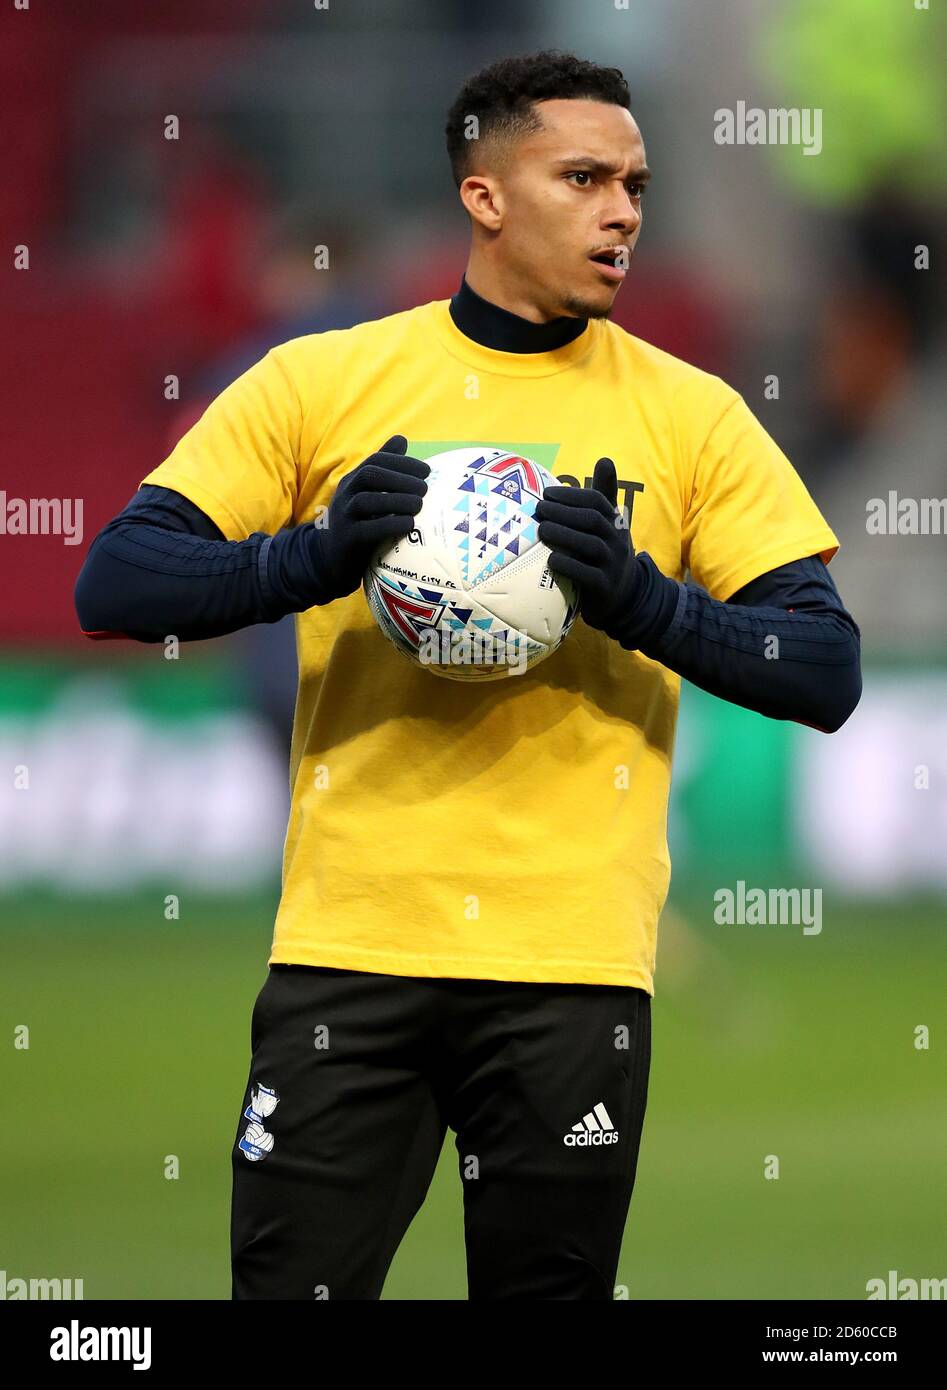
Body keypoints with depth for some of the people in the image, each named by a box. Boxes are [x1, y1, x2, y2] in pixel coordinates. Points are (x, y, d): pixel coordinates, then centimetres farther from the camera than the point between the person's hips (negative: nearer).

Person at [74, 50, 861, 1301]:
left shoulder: (689, 416, 6)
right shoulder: (324, 380, 5)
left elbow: (827, 671, 2)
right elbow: (114, 582, 1)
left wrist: (644, 601, -14)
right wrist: (315, 555, -16)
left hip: (571, 960, 1)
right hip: (347, 948, 0)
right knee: (290, 1282, -2)